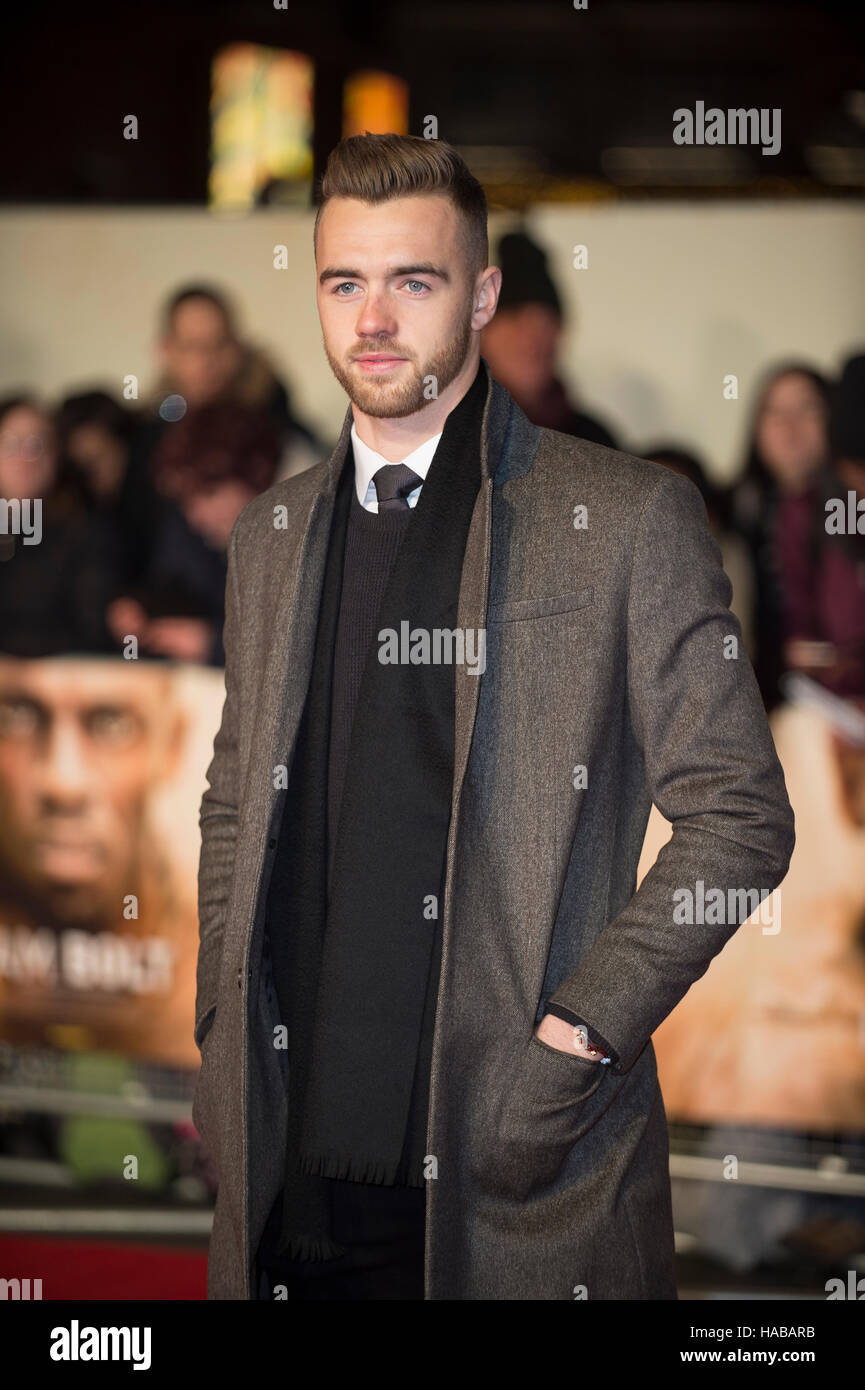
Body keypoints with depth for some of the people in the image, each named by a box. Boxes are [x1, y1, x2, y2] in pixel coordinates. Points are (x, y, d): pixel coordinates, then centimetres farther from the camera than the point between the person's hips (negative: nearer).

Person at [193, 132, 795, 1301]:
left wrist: (577, 1037, -11)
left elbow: (740, 819, -4)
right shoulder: (270, 536, 13)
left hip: (518, 1157, -4)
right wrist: (222, 1035, 8)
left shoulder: (631, 519, -3)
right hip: (292, 1151, 4)